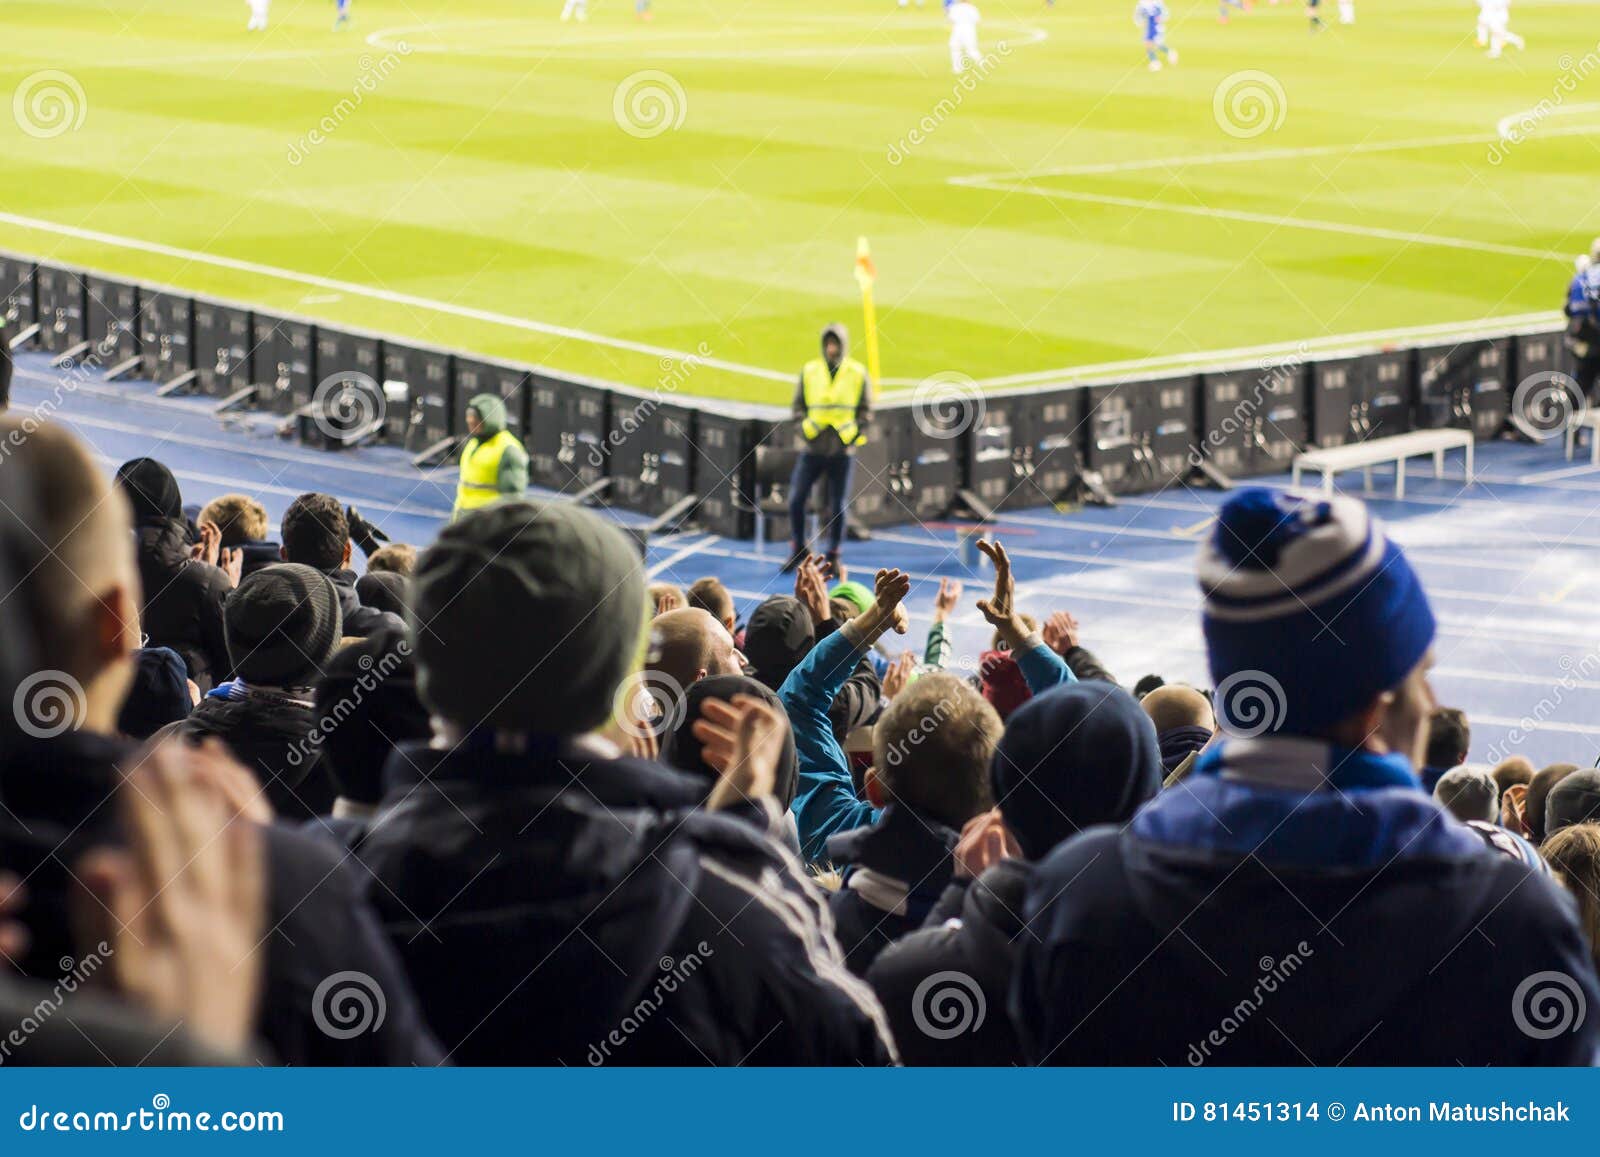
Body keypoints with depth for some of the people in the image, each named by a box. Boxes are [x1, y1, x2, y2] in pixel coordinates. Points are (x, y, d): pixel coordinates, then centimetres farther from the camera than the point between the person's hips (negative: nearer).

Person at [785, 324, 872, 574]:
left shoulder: (858, 373, 1)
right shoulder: (809, 371, 4)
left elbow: (866, 411, 5)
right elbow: (798, 405, 10)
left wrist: (854, 429, -10)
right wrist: (805, 425, -8)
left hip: (843, 451, -1)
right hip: (812, 448, 1)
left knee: (838, 506, 3)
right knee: (796, 500, -6)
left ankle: (833, 556, 15)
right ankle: (799, 549, 11)